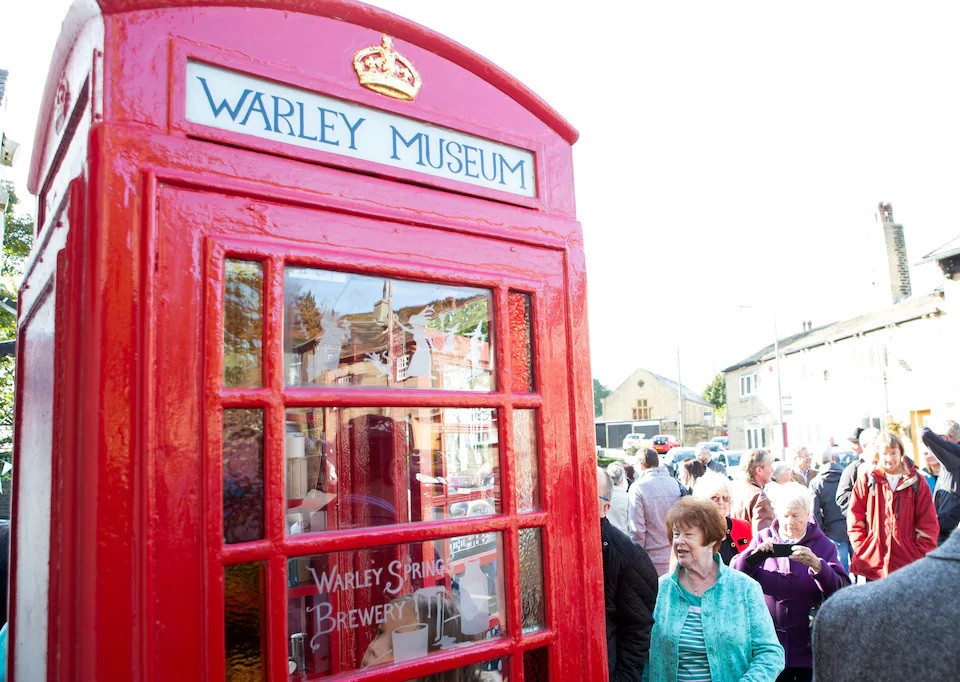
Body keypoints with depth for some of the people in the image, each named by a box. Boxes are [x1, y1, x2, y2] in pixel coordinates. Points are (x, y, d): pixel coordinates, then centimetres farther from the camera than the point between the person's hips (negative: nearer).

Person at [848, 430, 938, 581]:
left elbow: (928, 525, 7)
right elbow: (854, 520, 5)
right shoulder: (866, 480, 4)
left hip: (908, 565, 1)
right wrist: (861, 552, -3)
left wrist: (921, 556, -1)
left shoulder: (916, 482, 6)